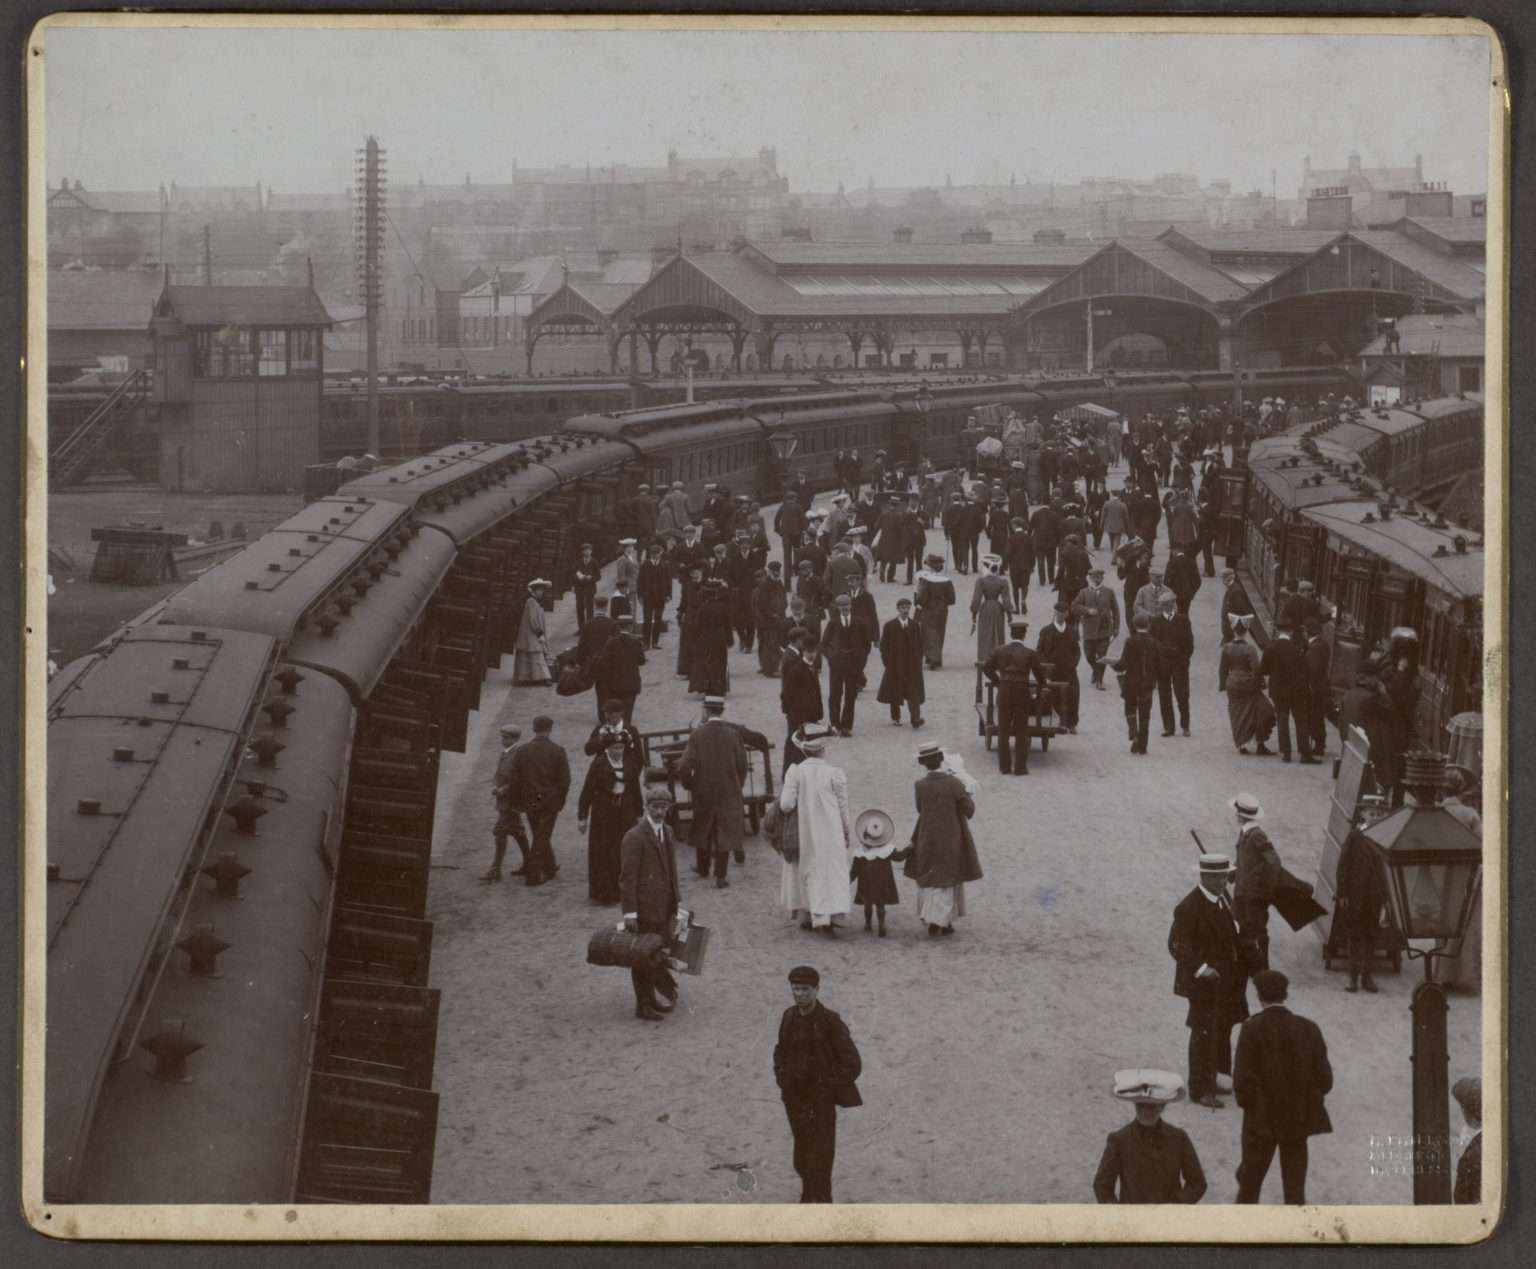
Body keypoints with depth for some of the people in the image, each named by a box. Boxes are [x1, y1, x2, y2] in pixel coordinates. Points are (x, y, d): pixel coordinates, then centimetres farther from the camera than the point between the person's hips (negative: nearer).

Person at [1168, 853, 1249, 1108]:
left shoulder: (1221, 898, 5)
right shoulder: (1189, 908, -21)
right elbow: (1177, 945, -21)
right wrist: (1202, 969, -30)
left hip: (1226, 979, 8)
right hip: (1204, 982, -8)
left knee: (1222, 1030, 19)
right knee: (1204, 1034, -1)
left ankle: (1218, 1078, 34)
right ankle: (1200, 1090, 8)